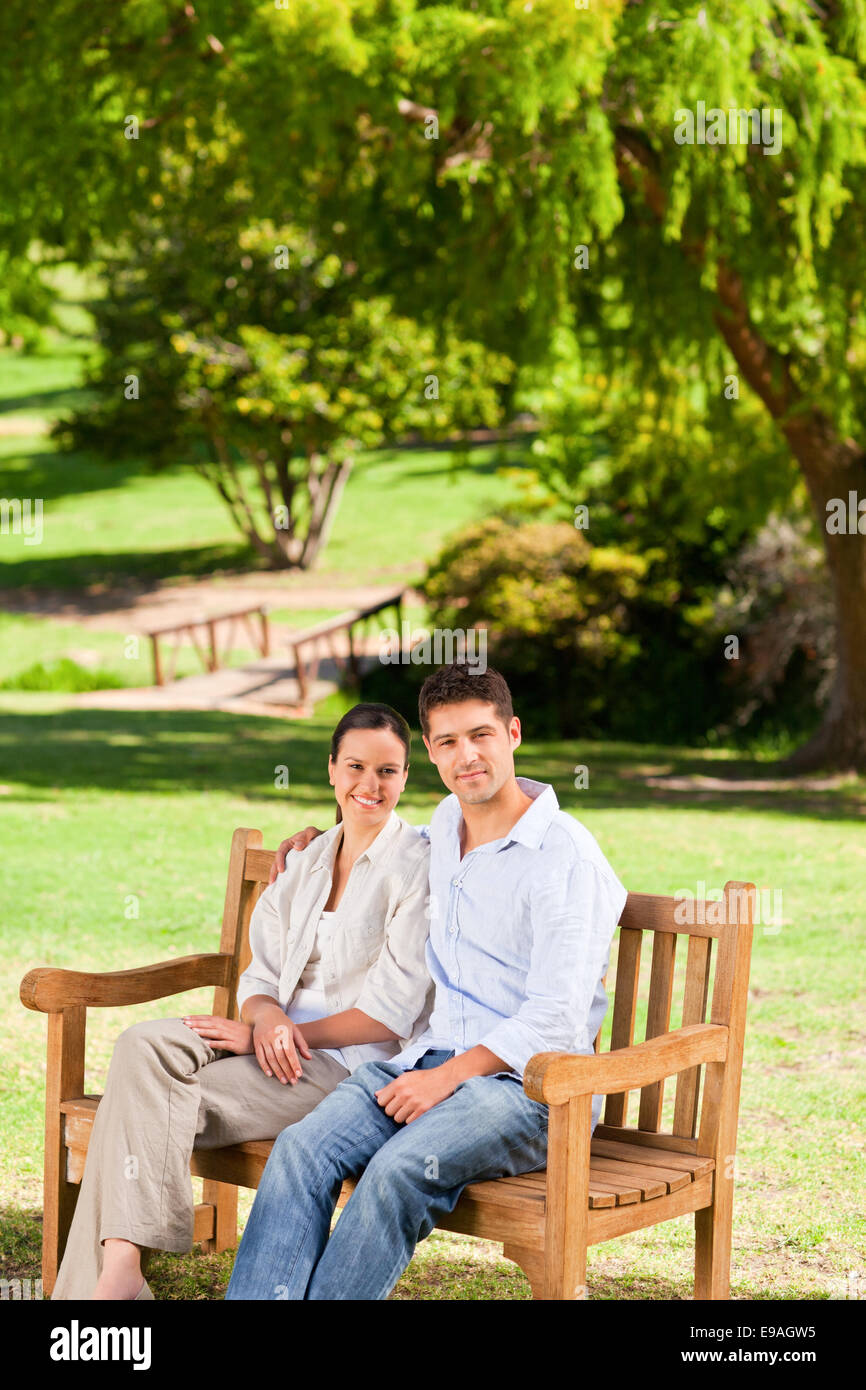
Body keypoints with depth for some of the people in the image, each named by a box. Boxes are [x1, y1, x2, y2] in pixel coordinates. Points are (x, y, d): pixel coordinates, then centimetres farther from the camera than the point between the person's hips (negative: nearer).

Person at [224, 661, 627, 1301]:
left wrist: (449, 1077, -20)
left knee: (400, 1171, -35)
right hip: (433, 1058, 6)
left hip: (526, 1081, -6)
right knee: (303, 1147, -23)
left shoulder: (567, 858, -9)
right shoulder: (446, 823, 15)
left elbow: (554, 1018, -15)